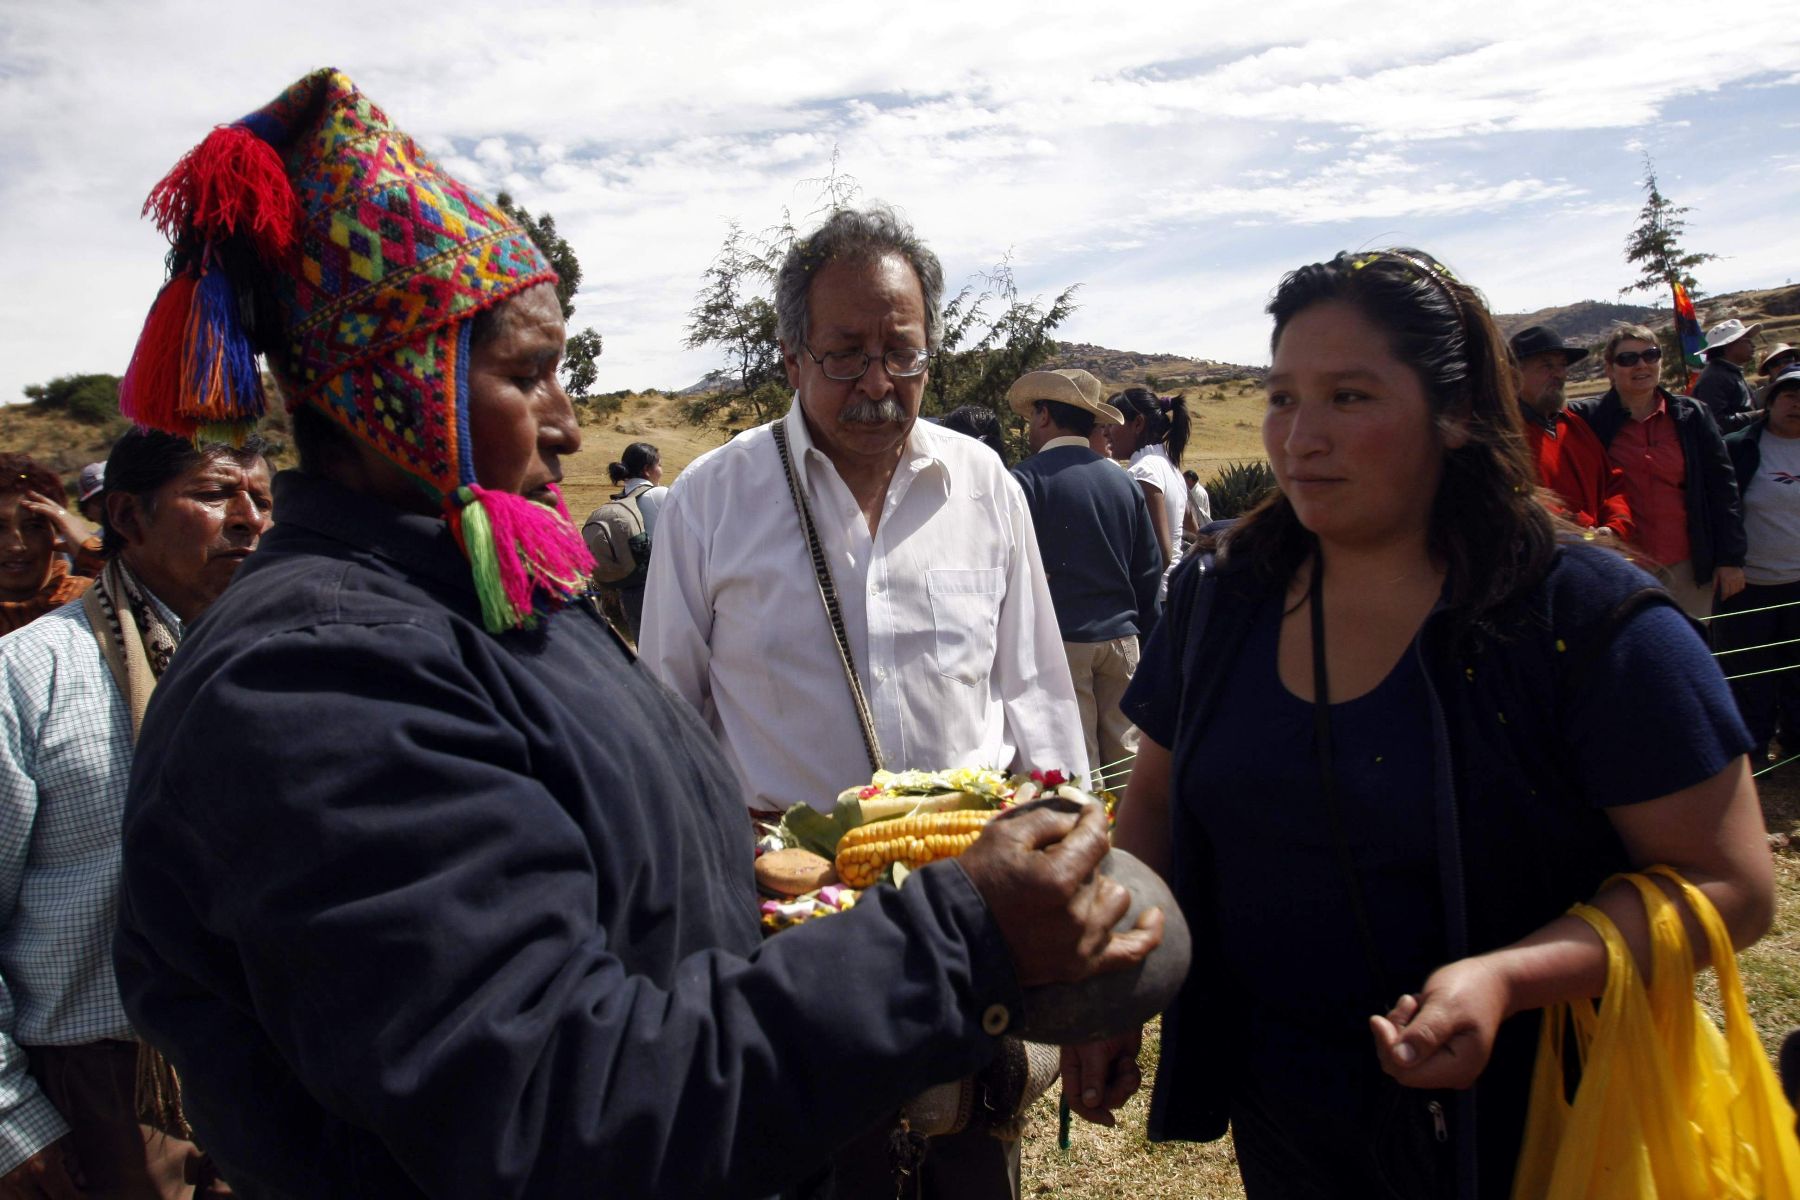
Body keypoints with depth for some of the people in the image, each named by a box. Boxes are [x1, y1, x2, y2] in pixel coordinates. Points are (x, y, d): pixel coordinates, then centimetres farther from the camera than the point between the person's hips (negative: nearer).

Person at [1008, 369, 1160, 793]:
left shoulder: (1027, 479, -7)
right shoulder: (1123, 482, 10)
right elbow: (1150, 568, 14)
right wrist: (1147, 633, 21)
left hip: (1061, 640, -5)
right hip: (1121, 638, 5)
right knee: (1124, 758, 12)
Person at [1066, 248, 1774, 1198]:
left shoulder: (1590, 622, -17)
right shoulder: (1217, 597, -4)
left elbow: (1729, 886, -15)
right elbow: (1154, 808, 5)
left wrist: (1505, 978, -28)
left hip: (1503, 1123, -3)